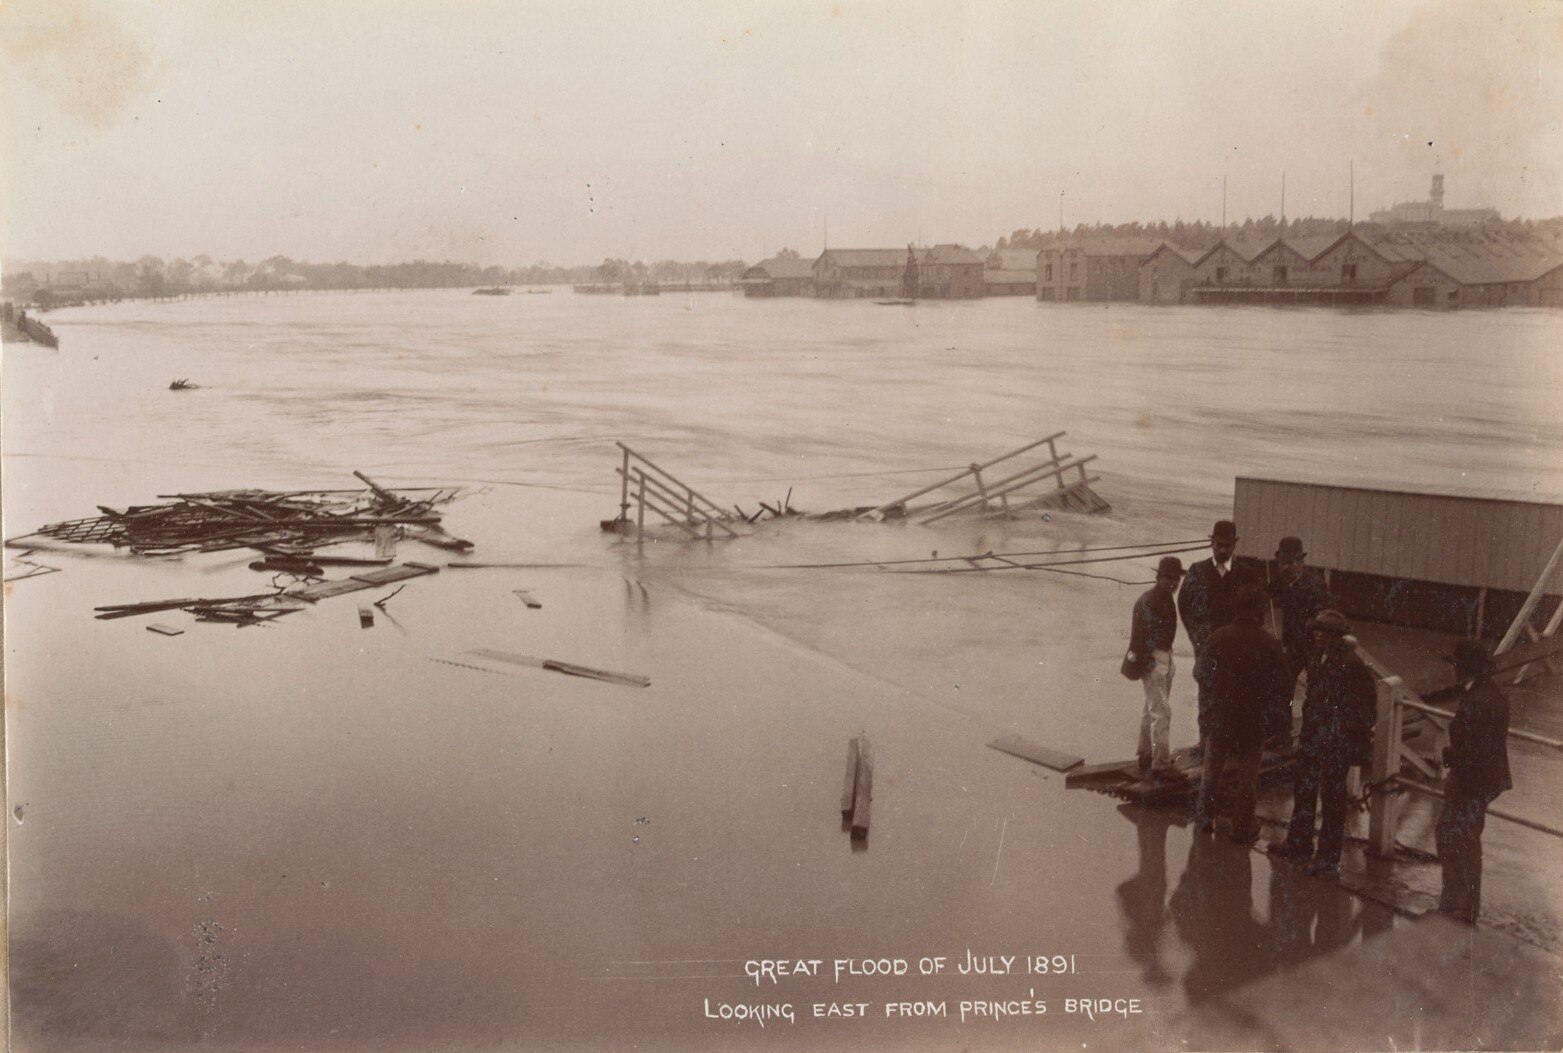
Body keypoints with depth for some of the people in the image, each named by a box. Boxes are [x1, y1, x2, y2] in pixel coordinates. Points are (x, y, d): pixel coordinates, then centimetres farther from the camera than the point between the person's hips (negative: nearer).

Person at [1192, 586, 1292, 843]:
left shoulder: (1219, 637, -10)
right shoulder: (1269, 644, -15)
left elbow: (1200, 672, 0)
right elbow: (1284, 687, -9)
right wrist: (1265, 702, 9)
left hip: (1220, 715, 2)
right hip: (1253, 720, -1)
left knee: (1211, 769, 19)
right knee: (1247, 775, 12)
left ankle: (1204, 817, 29)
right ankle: (1243, 828, 20)